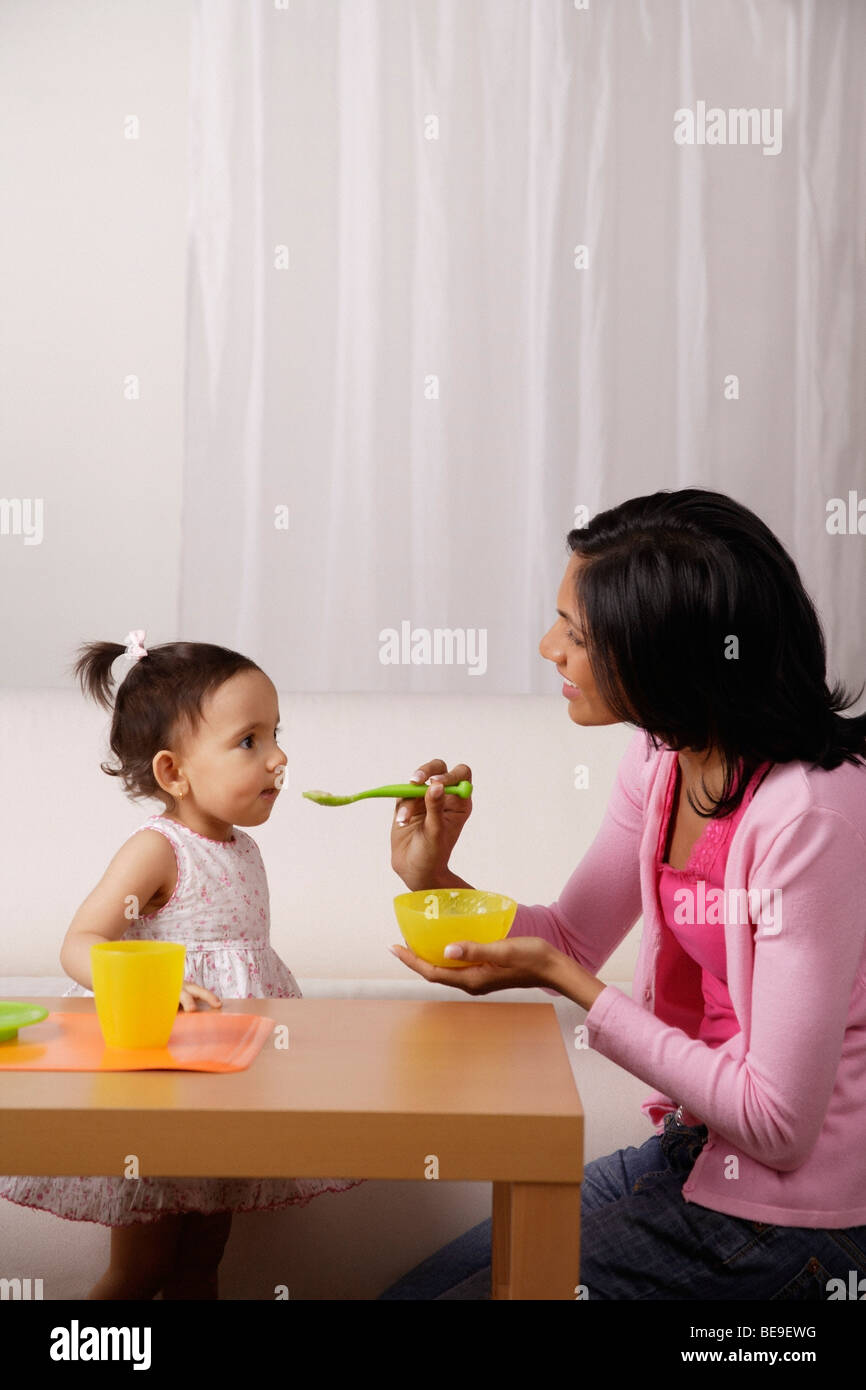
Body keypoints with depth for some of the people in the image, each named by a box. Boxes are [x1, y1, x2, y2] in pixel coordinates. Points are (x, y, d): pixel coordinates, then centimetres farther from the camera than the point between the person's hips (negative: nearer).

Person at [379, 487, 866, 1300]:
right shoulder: (660, 760, -1)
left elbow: (777, 1121, -24)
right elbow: (571, 937, 13)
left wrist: (563, 982, -20)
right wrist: (435, 880, -6)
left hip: (782, 1222, -8)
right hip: (692, 1154, 8)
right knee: (411, 1285, 9)